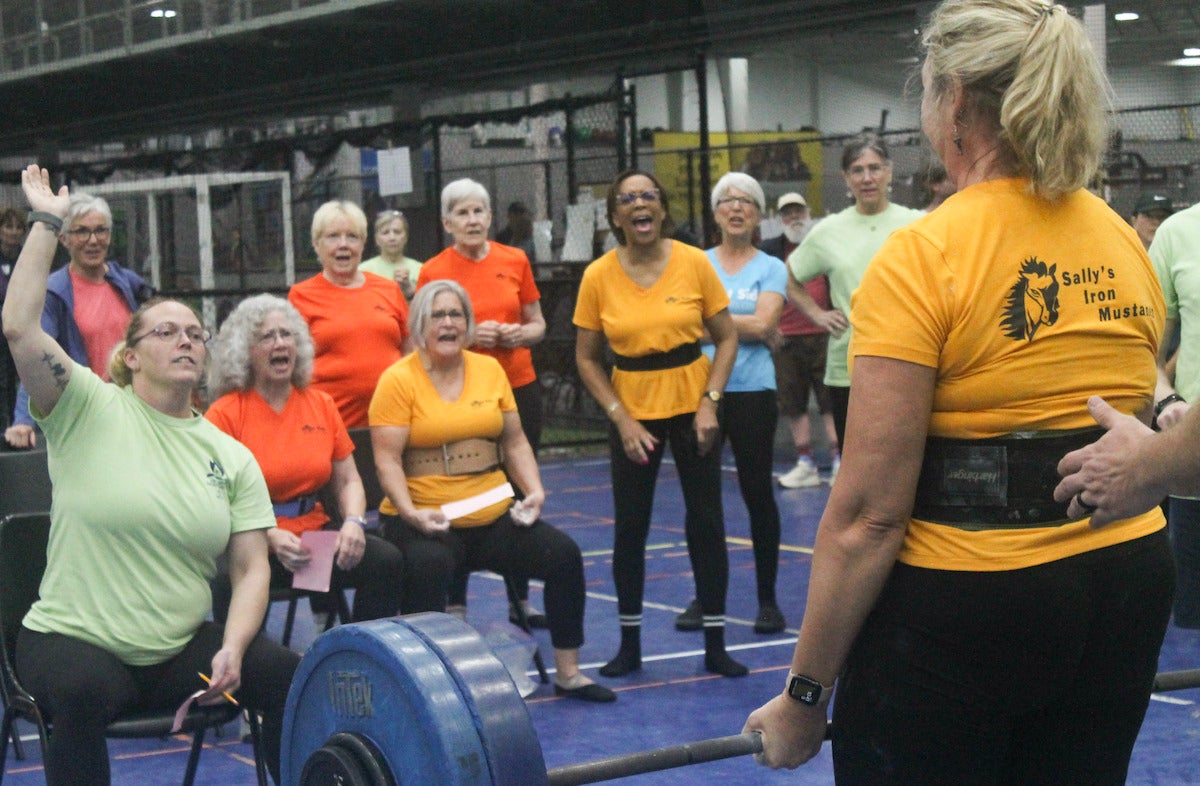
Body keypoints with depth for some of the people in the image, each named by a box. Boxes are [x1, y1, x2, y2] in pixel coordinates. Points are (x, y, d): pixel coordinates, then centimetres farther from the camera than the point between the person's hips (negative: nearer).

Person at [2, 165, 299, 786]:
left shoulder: (230, 455, 8)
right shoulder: (90, 410, -3)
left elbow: (251, 568, 5)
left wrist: (231, 651, -12)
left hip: (181, 650, 4)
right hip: (74, 641, -4)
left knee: (289, 676, -18)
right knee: (82, 691, -37)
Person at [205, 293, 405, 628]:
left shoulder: (321, 405, 13)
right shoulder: (224, 415, -3)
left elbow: (348, 479, 15)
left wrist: (353, 522, -8)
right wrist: (270, 537, -26)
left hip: (315, 533, 5)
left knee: (386, 560, -20)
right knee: (231, 581, -37)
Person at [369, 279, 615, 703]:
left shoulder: (490, 369, 12)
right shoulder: (398, 380, -4)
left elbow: (515, 442, 14)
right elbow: (387, 460, -10)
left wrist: (535, 492, -1)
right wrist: (411, 513, -23)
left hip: (493, 518, 5)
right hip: (426, 522, -5)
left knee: (564, 554, -11)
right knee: (428, 566, -36)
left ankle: (568, 673, 1)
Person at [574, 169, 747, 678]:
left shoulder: (693, 263, -7)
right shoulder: (599, 276, -6)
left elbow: (726, 338, -1)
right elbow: (587, 359, 0)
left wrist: (710, 402, -11)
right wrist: (621, 418, -7)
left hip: (692, 403, 0)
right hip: (632, 410, 0)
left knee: (706, 522, 2)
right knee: (629, 527, 6)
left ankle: (715, 645, 13)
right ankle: (629, 645, 19)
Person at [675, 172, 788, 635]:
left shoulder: (770, 268, 4)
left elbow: (763, 322, -10)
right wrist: (746, 326, -8)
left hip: (752, 391, -2)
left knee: (757, 492, 2)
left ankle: (768, 600, 10)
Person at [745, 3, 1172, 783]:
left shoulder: (925, 257, -15)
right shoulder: (1125, 246, 5)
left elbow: (870, 512, -17)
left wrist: (805, 694, -10)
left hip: (964, 608, -6)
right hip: (1127, 591, 7)